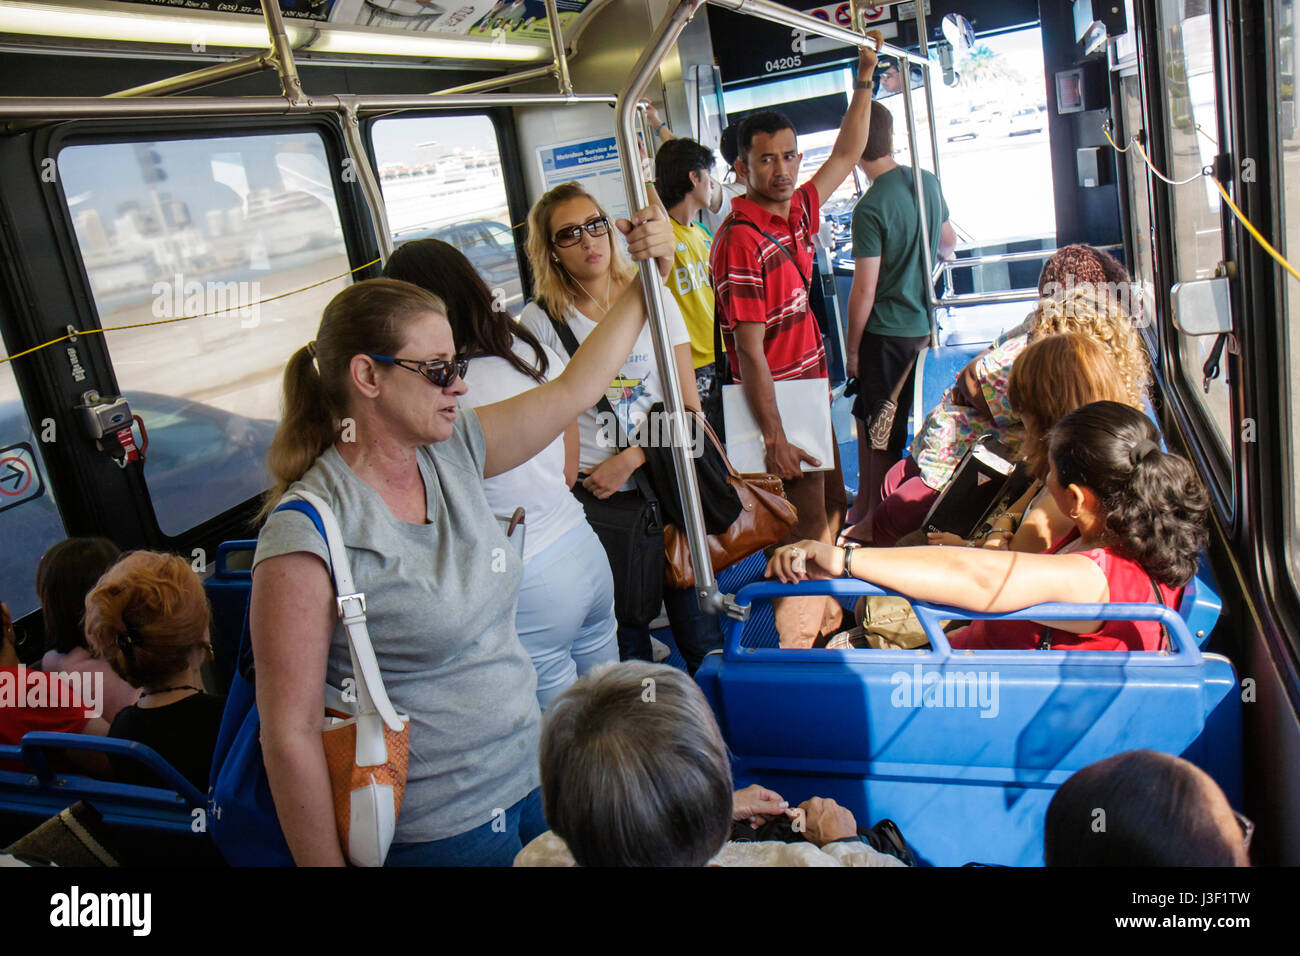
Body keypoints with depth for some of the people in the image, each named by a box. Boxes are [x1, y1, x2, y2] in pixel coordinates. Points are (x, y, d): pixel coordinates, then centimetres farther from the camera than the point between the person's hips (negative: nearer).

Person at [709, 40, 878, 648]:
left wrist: (864, 81, 20)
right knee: (809, 521, -1)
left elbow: (846, 154, 23)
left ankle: (822, 606, 38)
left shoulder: (798, 212, 4)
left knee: (834, 505, 20)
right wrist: (774, 437, -23)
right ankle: (794, 637, 14)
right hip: (775, 402, -9)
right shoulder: (740, 239, -21)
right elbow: (750, 350, -23)